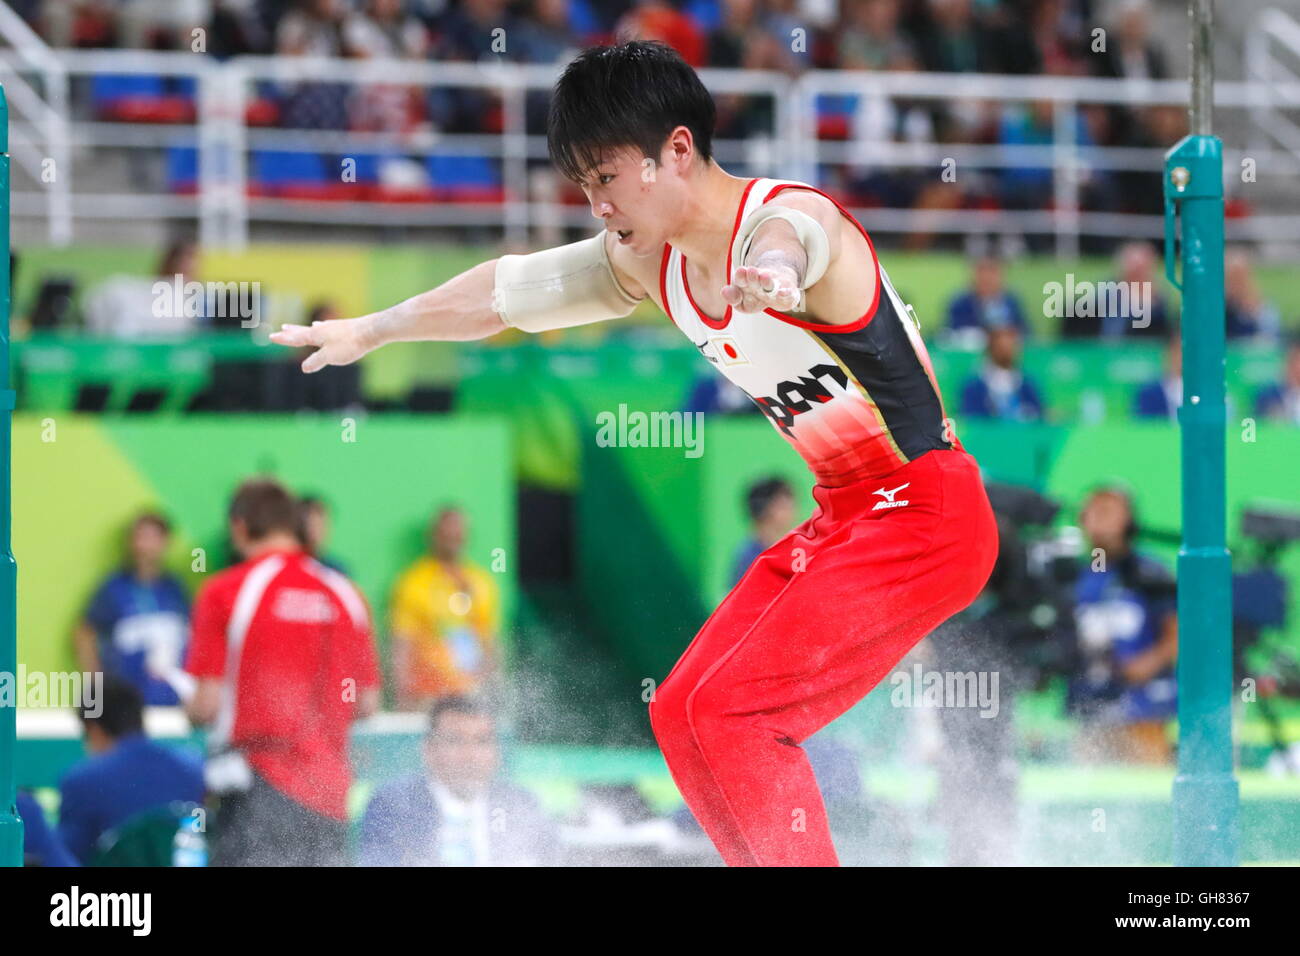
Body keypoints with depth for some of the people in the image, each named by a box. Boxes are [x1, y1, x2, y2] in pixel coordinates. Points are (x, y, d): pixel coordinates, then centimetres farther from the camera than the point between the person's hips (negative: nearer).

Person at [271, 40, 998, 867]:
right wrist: (371, 332, 35)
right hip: (841, 521, 10)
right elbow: (508, 290, 21)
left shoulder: (792, 217, -21)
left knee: (729, 713, -18)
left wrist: (772, 271, -73)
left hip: (923, 520, -10)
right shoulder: (648, 263, 6)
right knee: (682, 713, 10)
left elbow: (789, 237, -48)